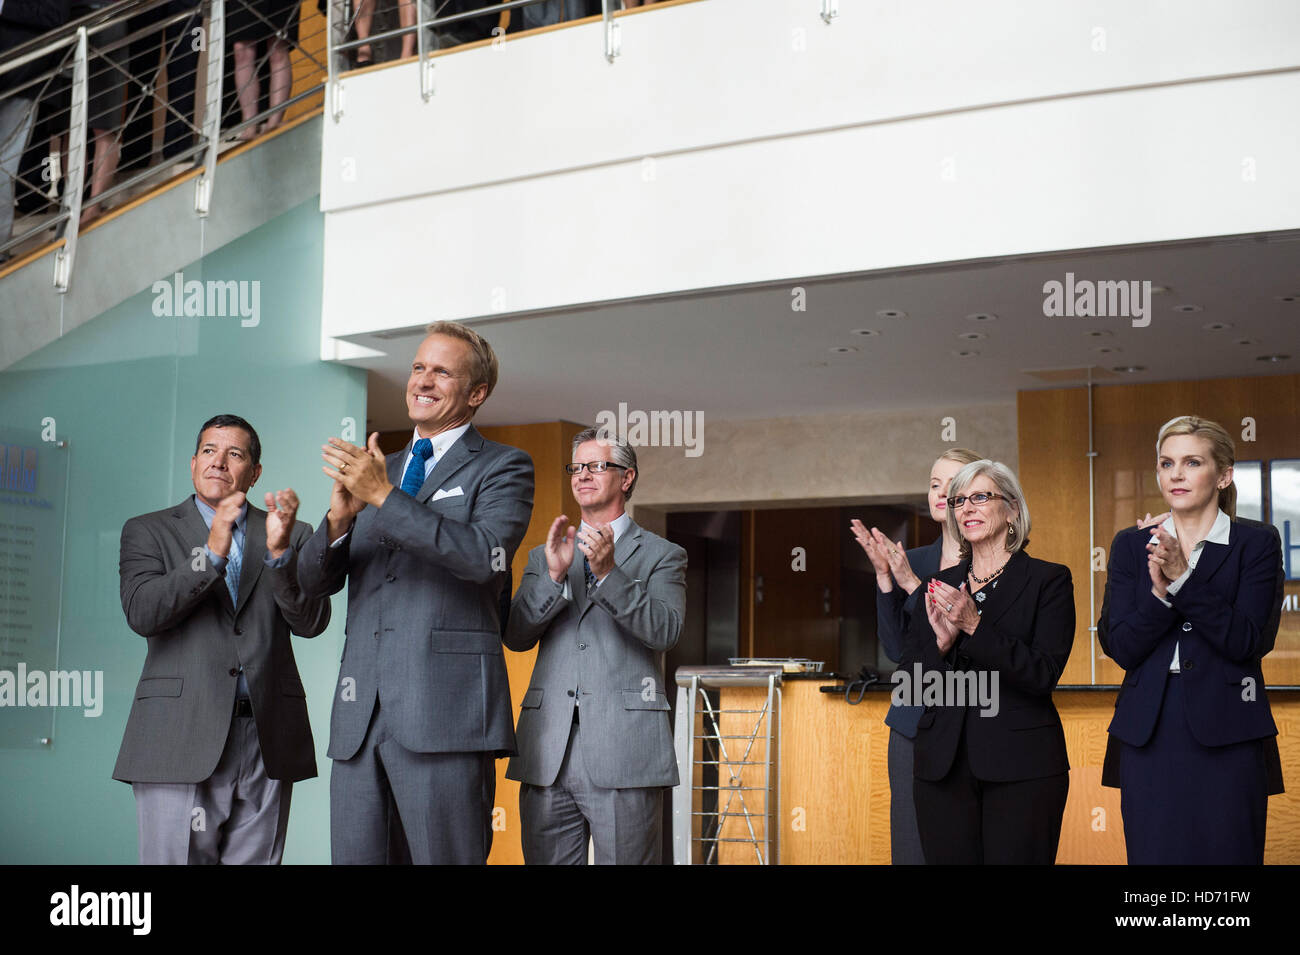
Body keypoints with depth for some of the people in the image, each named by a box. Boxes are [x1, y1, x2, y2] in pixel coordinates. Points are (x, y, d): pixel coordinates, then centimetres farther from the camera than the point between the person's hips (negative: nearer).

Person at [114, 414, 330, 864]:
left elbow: (311, 622, 1)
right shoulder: (148, 531, 10)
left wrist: (280, 552, -14)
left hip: (269, 740, 2)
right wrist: (211, 553, -17)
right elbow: (141, 614, -6)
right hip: (180, 741, -1)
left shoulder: (293, 536, 13)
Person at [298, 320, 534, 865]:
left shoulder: (503, 468, 5)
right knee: (354, 856, 5)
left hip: (445, 711, -5)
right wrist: (339, 519, -7)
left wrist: (384, 497, -17)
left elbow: (484, 555, -15)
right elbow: (314, 580, 14)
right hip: (359, 716, 5)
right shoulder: (375, 471, 21)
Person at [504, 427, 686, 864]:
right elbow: (515, 636, 6)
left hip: (624, 750, -3)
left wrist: (609, 573, -19)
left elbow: (665, 631, -7)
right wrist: (554, 575, -9)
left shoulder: (661, 555, 8)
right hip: (548, 753, 3)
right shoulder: (544, 556, 19)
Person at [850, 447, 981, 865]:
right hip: (916, 724, 4)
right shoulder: (913, 560, 11)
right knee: (912, 845, 5)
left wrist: (913, 584, -19)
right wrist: (884, 576, -7)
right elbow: (896, 647, 4)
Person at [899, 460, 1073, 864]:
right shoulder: (940, 585, 12)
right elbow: (910, 678, 8)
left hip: (1021, 766, -3)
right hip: (943, 764, 4)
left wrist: (975, 626, -19)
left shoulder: (1048, 580, 0)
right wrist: (942, 641, -11)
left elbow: (1044, 674, -11)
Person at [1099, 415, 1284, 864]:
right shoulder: (1131, 545, 9)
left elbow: (1246, 641, -10)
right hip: (1149, 734, 2)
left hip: (1227, 737, -2)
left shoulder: (1257, 544, 2)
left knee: (1226, 853, 1)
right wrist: (1161, 592, -16)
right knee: (1154, 854, 5)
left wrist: (1183, 578, -18)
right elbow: (1120, 647, 0)